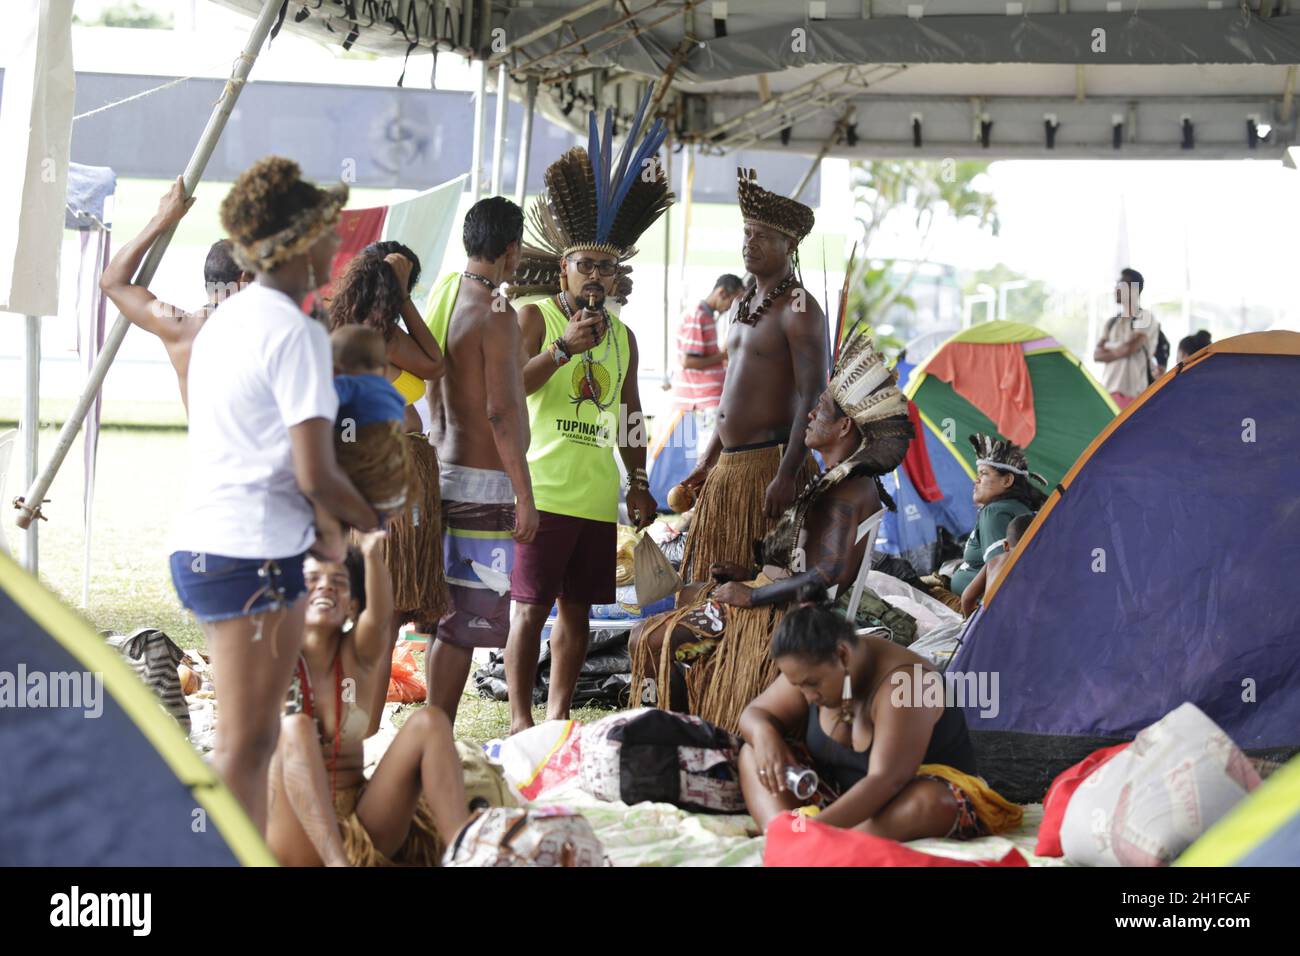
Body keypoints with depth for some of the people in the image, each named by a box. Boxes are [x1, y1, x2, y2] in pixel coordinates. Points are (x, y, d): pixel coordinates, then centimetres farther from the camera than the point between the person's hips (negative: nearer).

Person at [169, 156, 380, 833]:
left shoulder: (227, 319, 14)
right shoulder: (296, 331, -13)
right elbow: (315, 474, -17)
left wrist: (319, 535, 22)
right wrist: (374, 524, 3)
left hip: (202, 546, 9)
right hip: (254, 555, -9)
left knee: (250, 739, 16)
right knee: (245, 744, -4)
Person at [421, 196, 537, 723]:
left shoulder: (442, 298, 10)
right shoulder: (496, 314, -16)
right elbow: (502, 412, -20)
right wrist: (524, 496, -17)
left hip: (442, 467, 9)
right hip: (482, 482, -9)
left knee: (446, 616, 14)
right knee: (464, 622, -5)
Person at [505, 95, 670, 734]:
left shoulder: (622, 336, 17)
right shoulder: (535, 317, 0)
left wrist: (638, 483, 16)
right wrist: (564, 348, -20)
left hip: (600, 498, 6)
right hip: (545, 490, -6)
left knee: (578, 610, 9)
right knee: (531, 608, -4)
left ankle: (558, 715, 17)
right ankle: (520, 718, 3)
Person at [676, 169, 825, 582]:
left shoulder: (799, 310, -11)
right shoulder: (747, 306, 18)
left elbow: (813, 399, -19)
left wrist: (787, 475, -26)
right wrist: (706, 463, 21)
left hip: (769, 463, -9)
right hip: (729, 466, 9)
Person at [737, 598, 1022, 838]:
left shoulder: (902, 683, -29)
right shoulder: (814, 667, -7)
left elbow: (886, 781, -38)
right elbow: (756, 714, 6)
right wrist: (764, 734, -20)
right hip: (843, 798, 7)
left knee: (931, 802, -40)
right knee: (754, 753, -9)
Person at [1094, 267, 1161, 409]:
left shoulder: (1145, 318, -4)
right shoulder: (1113, 321, 17)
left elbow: (1130, 348, -17)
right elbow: (1096, 354, 9)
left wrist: (1108, 348, -1)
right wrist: (1117, 350, -8)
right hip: (1108, 390, 7)